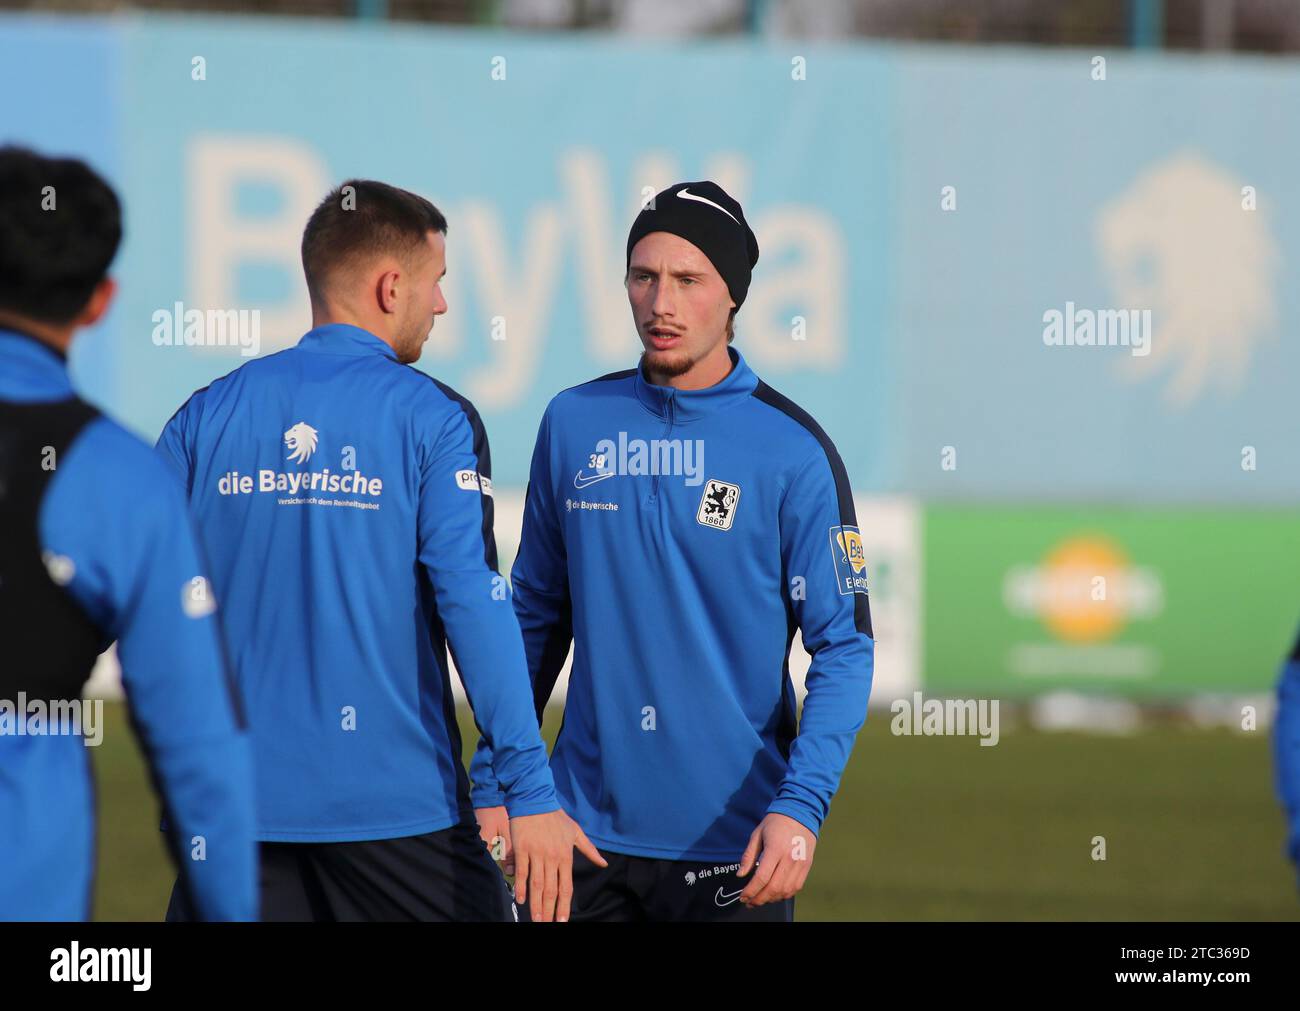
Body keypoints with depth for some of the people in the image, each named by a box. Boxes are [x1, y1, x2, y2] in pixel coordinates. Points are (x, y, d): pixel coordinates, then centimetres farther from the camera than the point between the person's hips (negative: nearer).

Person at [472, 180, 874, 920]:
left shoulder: (793, 449, -6)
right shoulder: (574, 422, 5)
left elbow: (845, 644, -7)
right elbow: (537, 616, 13)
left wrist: (802, 806, -19)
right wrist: (495, 780, 8)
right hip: (590, 831, 3)